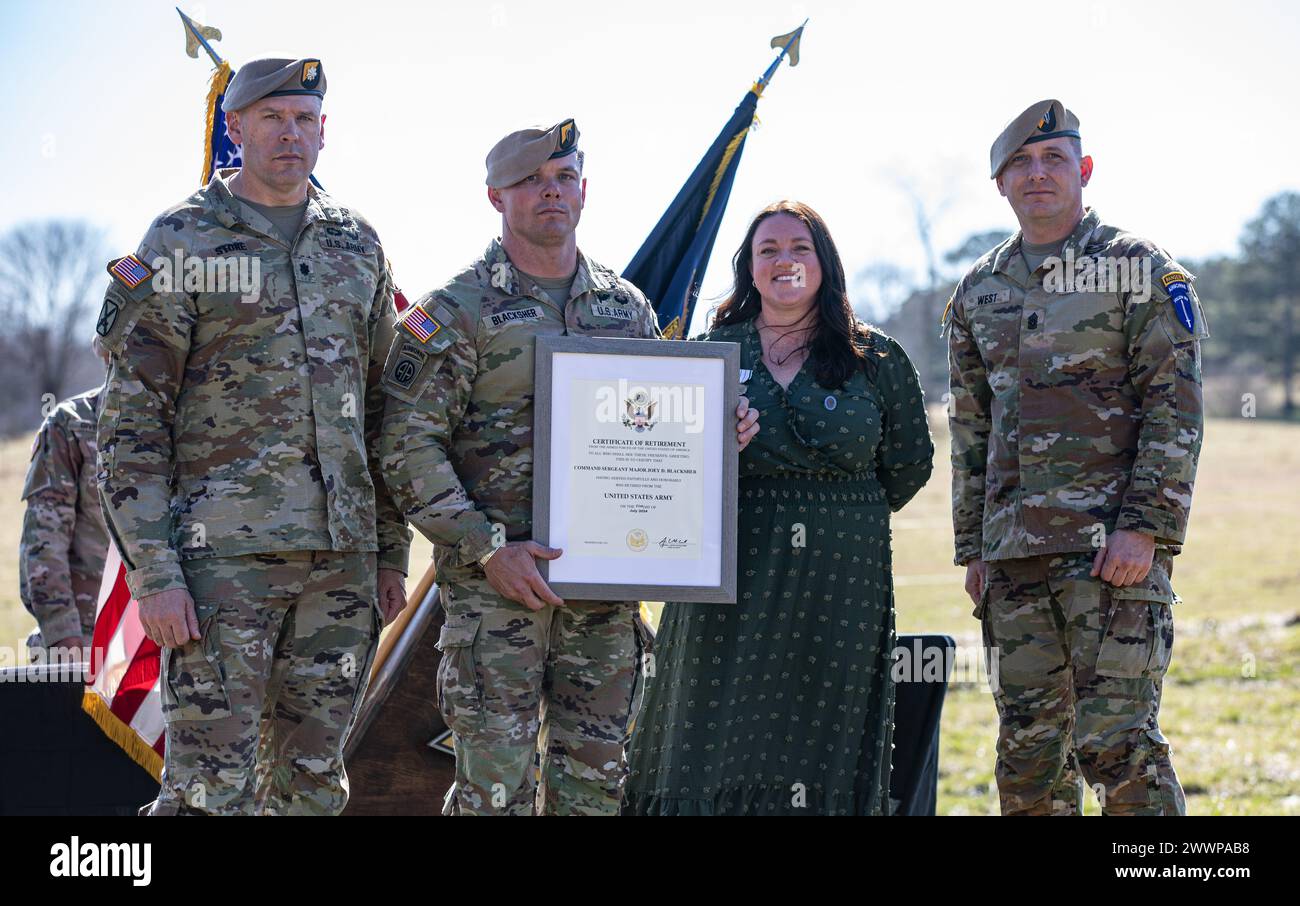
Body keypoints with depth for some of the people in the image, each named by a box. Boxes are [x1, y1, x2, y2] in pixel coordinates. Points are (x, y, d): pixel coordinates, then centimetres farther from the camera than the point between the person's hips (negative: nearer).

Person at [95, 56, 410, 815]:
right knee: (210, 788, -8)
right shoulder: (180, 246, -3)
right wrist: (153, 574, -14)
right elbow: (130, 424, -6)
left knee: (313, 781, 10)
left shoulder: (357, 245, 12)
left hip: (341, 557, 5)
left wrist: (392, 554, 13)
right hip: (224, 550, -5)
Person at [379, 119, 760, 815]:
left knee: (595, 780, 9)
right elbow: (408, 450, -8)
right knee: (496, 783, -5)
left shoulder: (627, 307, 14)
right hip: (496, 586, -5)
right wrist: (485, 548, -17)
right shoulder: (456, 312, -3)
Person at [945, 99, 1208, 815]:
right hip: (1013, 553, 5)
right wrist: (972, 548, 13)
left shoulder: (1140, 268, 0)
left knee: (1117, 743, -11)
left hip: (1113, 544, -5)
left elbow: (1176, 407, -6)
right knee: (1027, 753, 7)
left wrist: (1146, 529, -15)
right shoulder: (978, 291, 15)